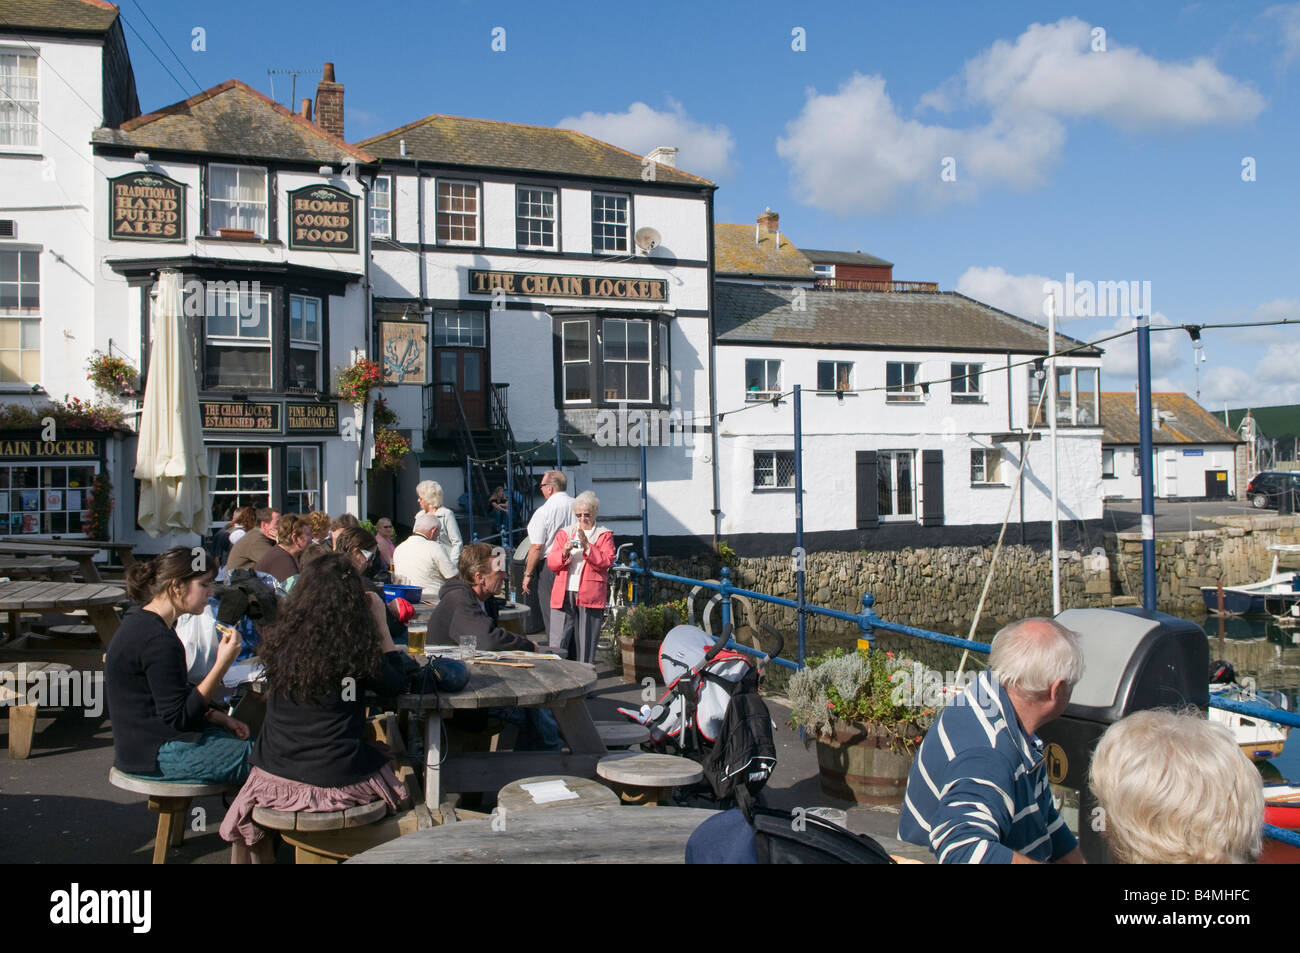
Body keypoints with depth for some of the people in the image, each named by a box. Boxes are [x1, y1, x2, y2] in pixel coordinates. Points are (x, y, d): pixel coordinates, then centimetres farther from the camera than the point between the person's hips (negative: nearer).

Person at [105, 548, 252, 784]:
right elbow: (179, 717, -20)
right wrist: (223, 664, -22)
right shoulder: (159, 640, -21)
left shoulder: (141, 621, 11)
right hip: (158, 754, -10)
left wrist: (221, 718, 8)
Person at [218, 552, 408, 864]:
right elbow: (394, 682, 2)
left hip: (273, 781, 3)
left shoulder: (278, 639, -6)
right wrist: (380, 621, 4)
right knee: (387, 760, 27)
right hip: (336, 784, -2)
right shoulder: (356, 648, -15)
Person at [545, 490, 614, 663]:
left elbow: (606, 561, -6)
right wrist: (565, 551, -9)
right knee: (559, 644, -4)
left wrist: (587, 546, -15)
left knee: (585, 642, -1)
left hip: (590, 596, -2)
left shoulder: (604, 535, 9)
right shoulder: (564, 533, 17)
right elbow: (551, 563, 10)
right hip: (564, 595, 2)